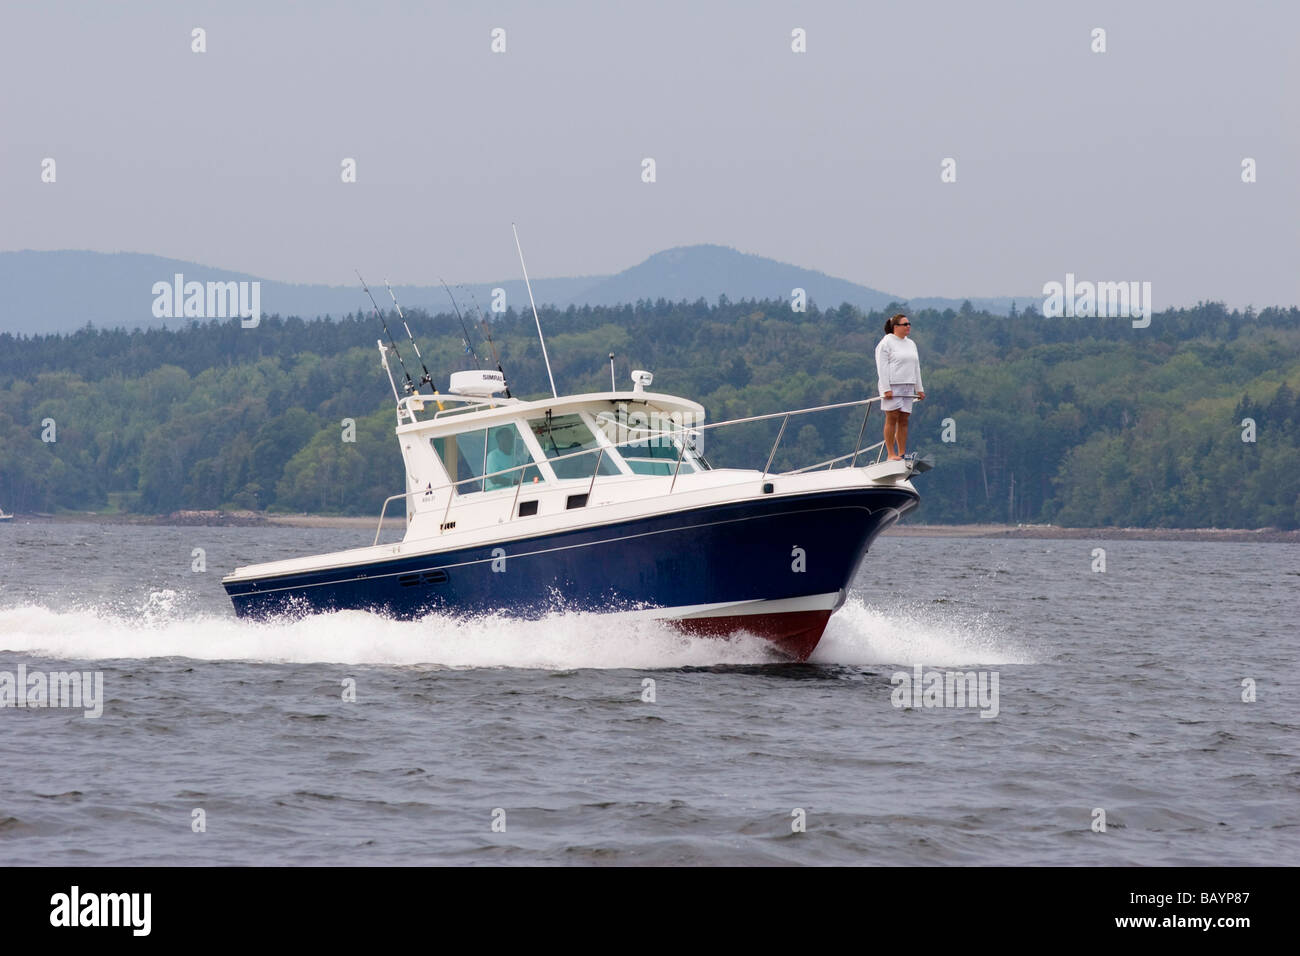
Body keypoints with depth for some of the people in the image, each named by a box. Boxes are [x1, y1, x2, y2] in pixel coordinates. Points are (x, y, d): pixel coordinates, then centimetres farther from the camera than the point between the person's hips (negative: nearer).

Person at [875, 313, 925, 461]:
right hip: (892, 386, -7)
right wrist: (886, 389, -18)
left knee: (904, 420, 4)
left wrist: (919, 389, 17)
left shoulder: (911, 344, 19)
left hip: (907, 387, 7)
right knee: (892, 418, -8)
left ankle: (902, 454, 5)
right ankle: (891, 454, -8)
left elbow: (916, 367, 22)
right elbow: (882, 367, -10)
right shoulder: (886, 343, -4)